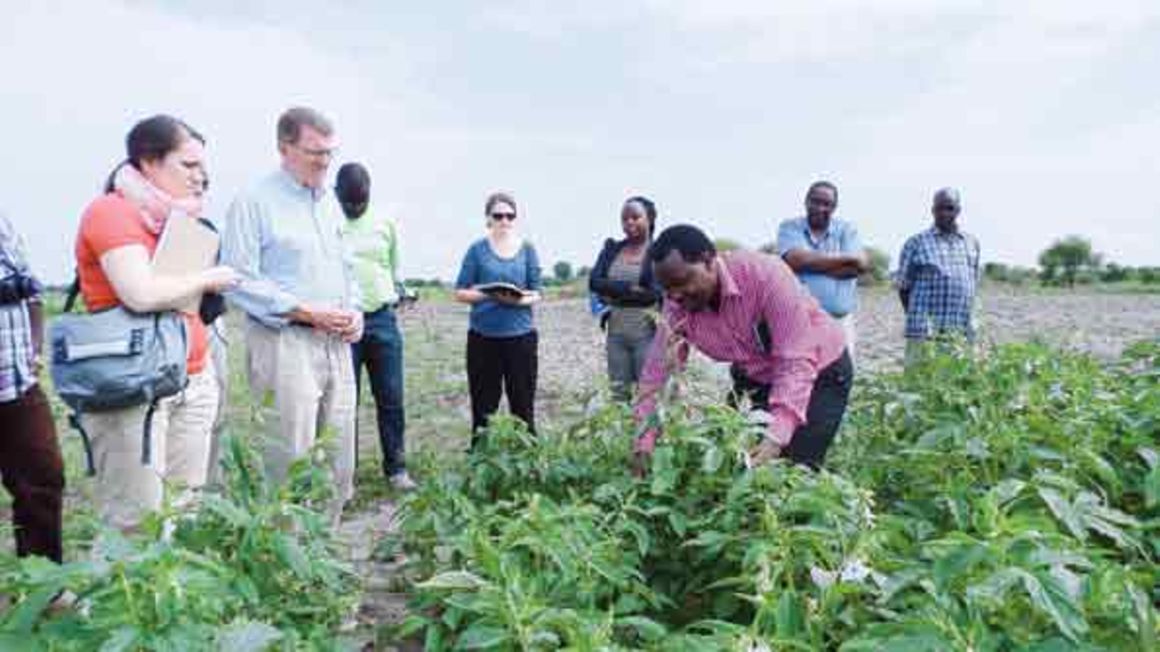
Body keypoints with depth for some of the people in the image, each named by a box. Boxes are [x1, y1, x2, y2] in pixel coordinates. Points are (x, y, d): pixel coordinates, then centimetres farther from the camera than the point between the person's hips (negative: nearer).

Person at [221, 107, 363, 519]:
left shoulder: (328, 201, 16)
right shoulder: (254, 202, -6)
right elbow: (239, 281, -13)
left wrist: (354, 311, 6)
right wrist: (308, 313, -15)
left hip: (336, 343, 7)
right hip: (284, 344, -7)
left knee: (340, 457, 11)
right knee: (291, 458, -3)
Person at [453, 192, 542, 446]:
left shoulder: (527, 249, 5)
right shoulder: (477, 249, 2)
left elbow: (536, 293, 4)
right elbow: (460, 292, 2)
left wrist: (521, 299, -17)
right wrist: (488, 294, -15)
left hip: (521, 335, 0)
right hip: (483, 337, 0)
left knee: (523, 405, 5)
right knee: (483, 406, 8)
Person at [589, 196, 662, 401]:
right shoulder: (612, 248, 11)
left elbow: (656, 292, -11)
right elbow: (594, 282, -1)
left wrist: (614, 293, -8)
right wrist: (631, 288, -11)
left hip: (647, 331, -4)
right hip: (615, 332, 5)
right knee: (618, 394, 9)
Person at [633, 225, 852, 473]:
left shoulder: (764, 275, -33)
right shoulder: (677, 306, -16)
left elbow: (796, 362, -35)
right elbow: (657, 375, -14)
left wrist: (776, 437, -45)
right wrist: (644, 445, -23)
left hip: (821, 371, -5)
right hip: (756, 378, 5)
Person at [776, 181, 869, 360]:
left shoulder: (846, 230, 10)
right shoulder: (789, 228, 5)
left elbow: (861, 264, -8)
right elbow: (796, 259, -15)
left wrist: (811, 263, -11)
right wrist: (845, 258, -7)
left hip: (840, 323, 2)